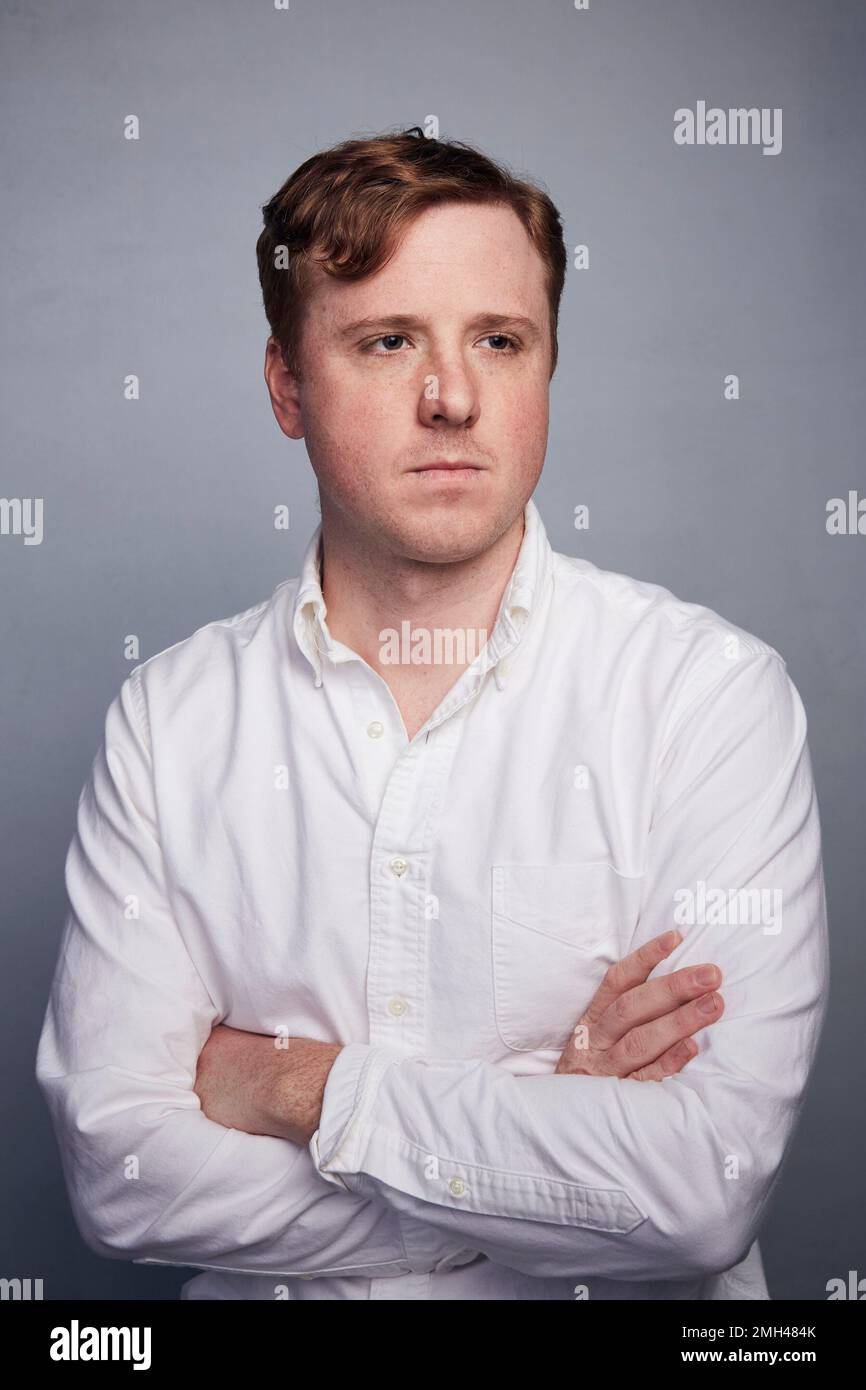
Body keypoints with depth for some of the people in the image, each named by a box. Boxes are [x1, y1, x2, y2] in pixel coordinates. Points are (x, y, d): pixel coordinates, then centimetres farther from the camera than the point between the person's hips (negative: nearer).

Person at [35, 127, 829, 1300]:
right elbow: (117, 1170, -7)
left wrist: (314, 1090, -10)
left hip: (626, 1304, 0)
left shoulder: (714, 689, -8)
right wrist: (544, 1123, -13)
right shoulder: (168, 717, -1)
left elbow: (710, 1190, -14)